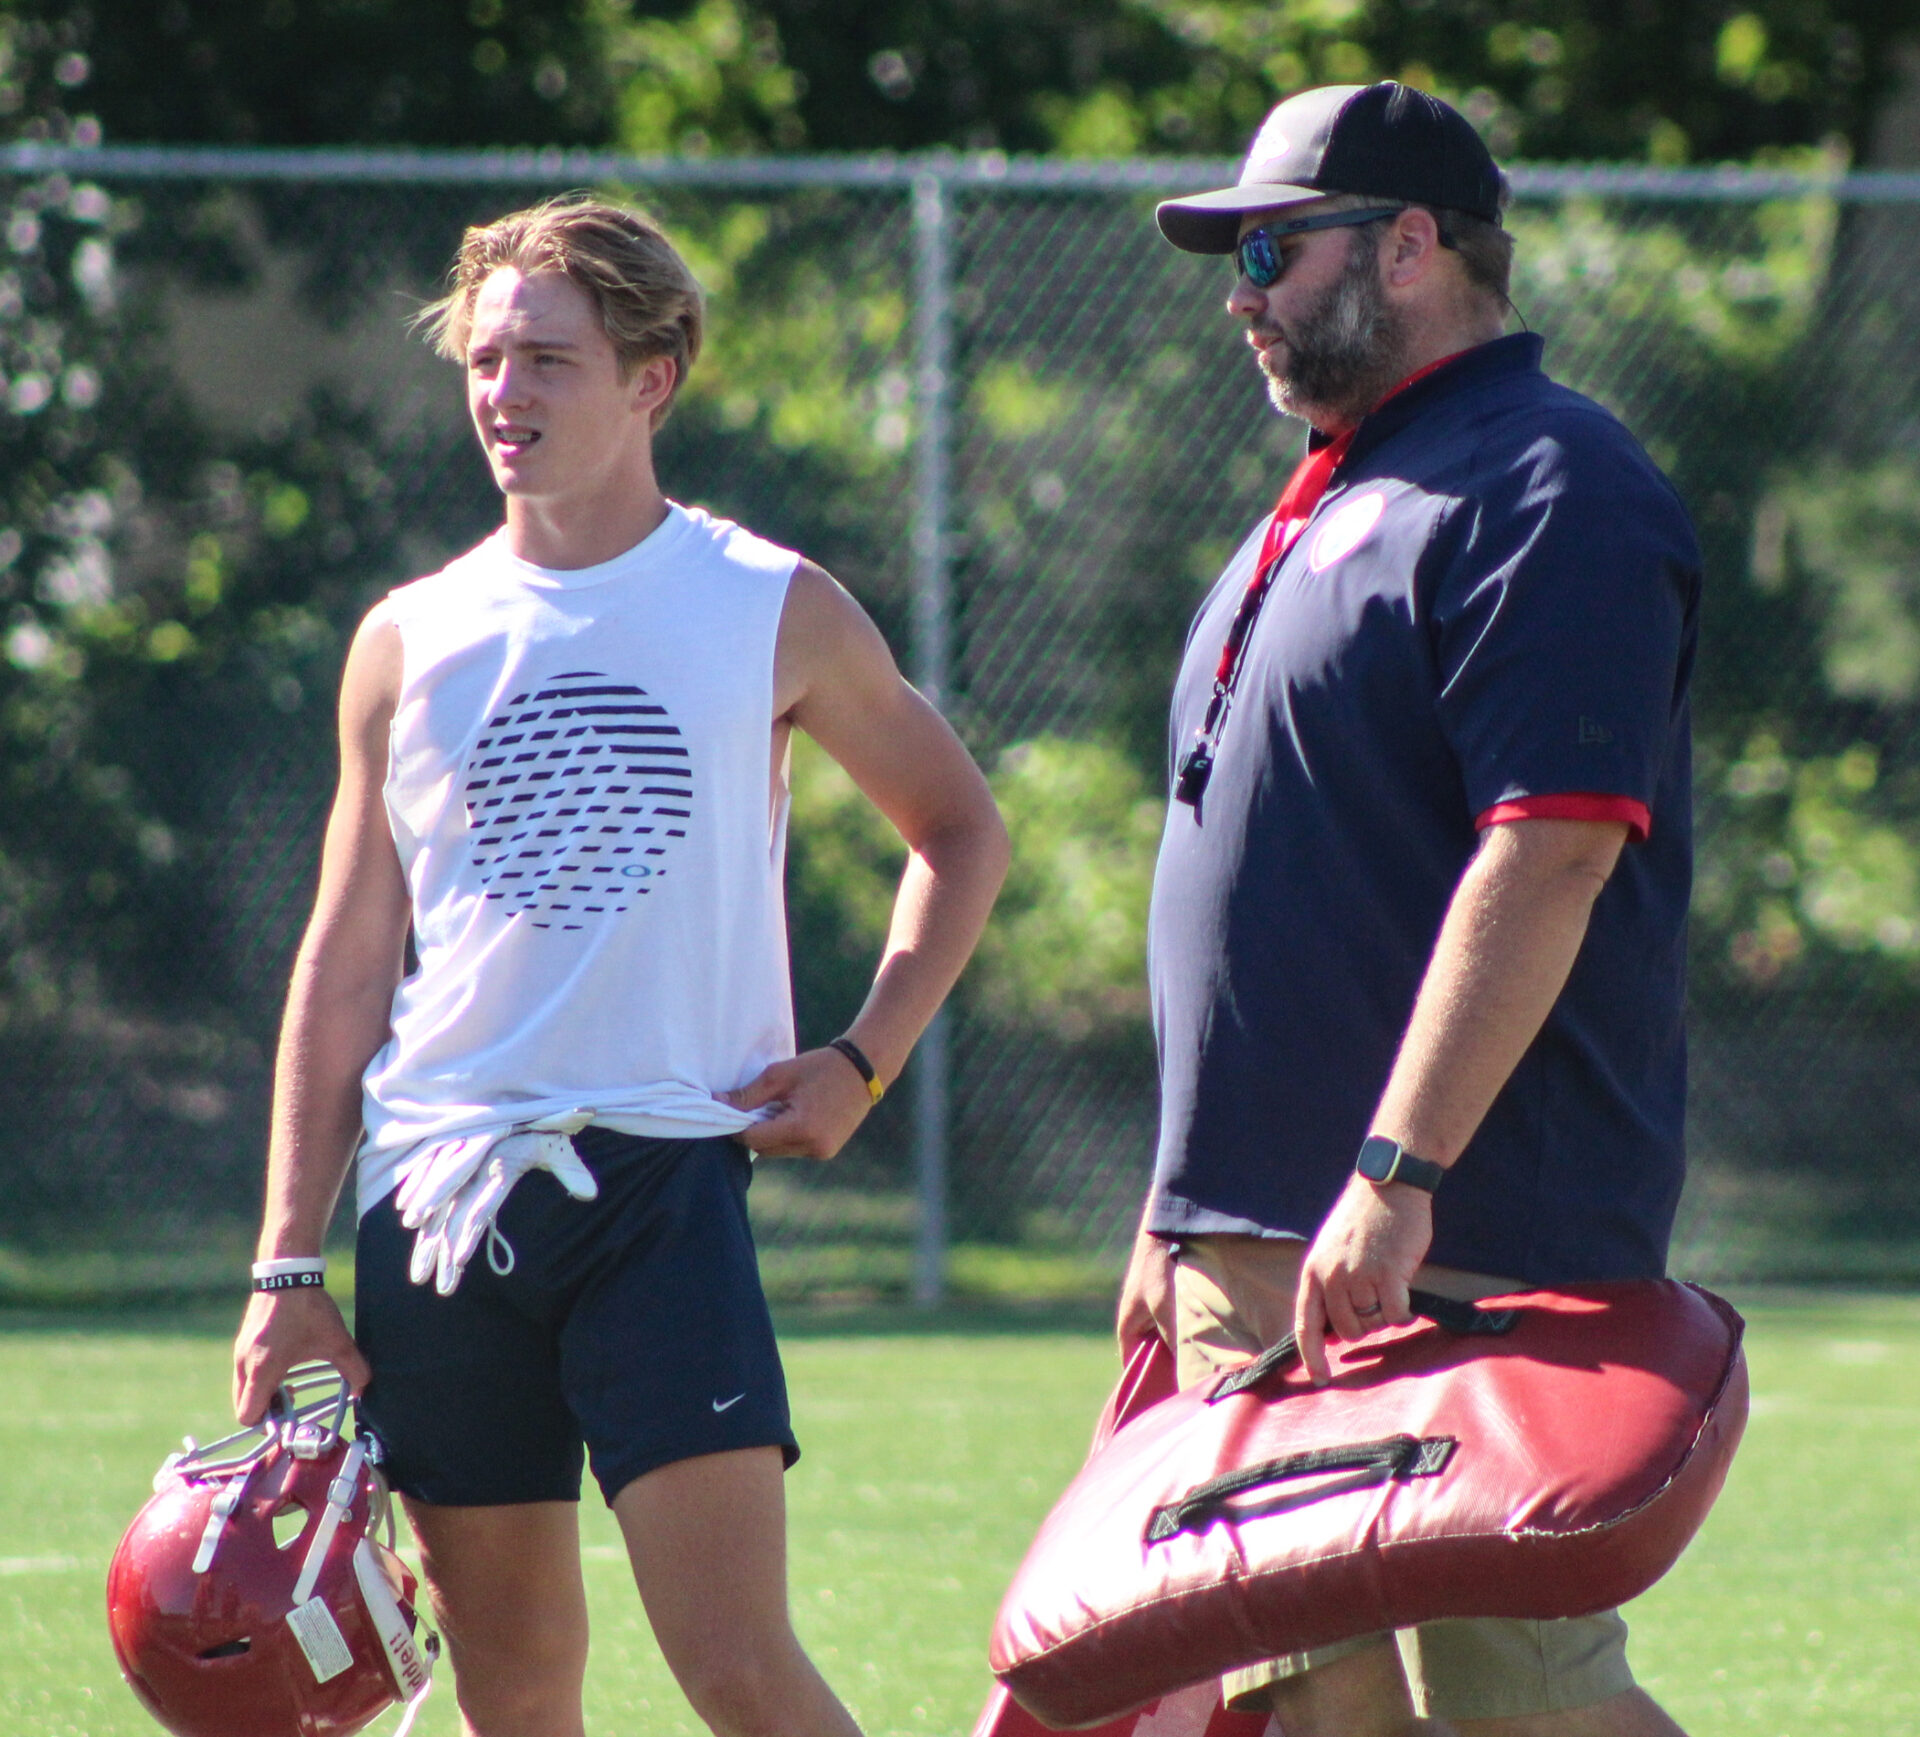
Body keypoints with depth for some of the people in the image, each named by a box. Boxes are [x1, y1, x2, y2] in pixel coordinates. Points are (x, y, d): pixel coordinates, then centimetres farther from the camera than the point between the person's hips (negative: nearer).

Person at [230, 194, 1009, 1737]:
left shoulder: (775, 614, 3)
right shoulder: (411, 643, 8)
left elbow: (961, 831, 17)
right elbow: (345, 968, 11)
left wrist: (864, 1061, 3)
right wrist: (288, 1269, 7)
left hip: (667, 1171, -3)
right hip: (440, 1191, 3)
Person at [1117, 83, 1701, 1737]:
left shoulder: (1547, 488, -10)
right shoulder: (1326, 506, 22)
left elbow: (1548, 855, -20)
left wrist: (1398, 1178, -27)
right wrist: (1184, 1214, 24)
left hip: (1470, 1251, -9)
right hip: (1258, 1253, 10)